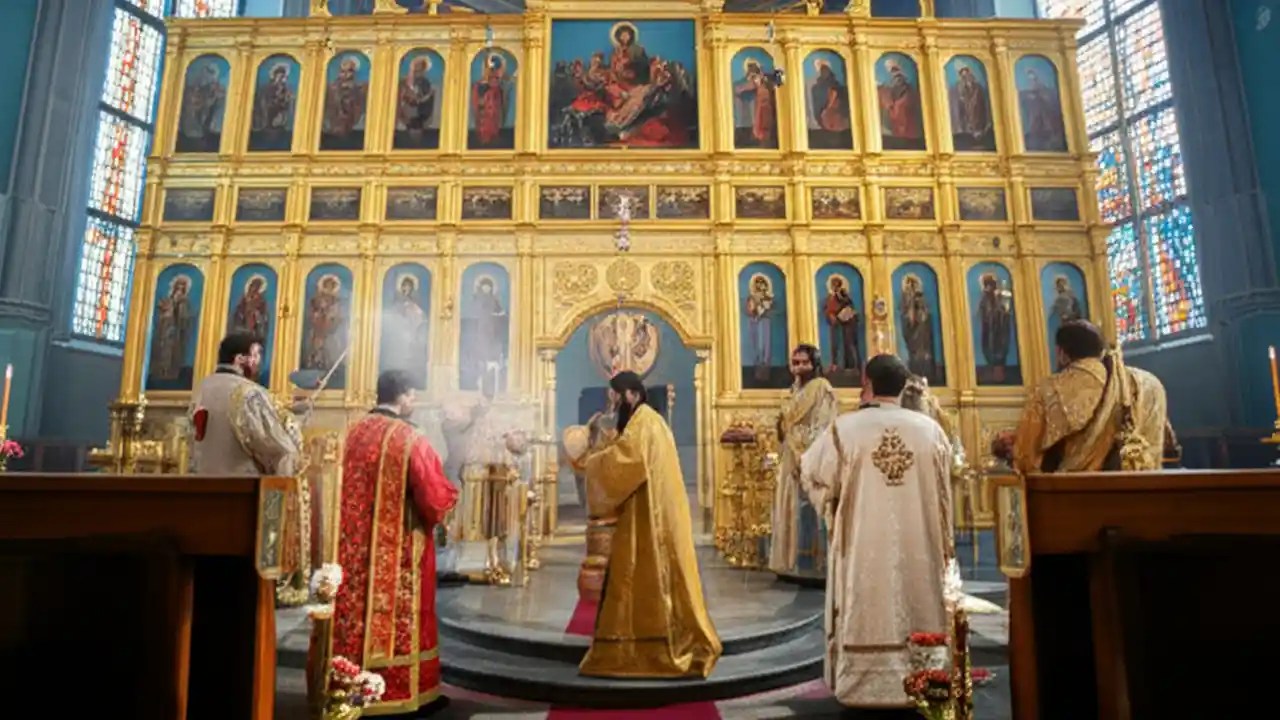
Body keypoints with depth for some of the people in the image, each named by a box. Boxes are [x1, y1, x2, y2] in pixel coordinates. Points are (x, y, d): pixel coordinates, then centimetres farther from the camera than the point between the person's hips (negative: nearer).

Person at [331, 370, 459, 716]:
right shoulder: (411, 440, -17)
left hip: (357, 546, 6)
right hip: (400, 547, -6)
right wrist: (449, 495, 6)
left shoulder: (353, 433, 2)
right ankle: (406, 690, 17)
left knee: (360, 609, 15)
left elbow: (346, 491, 11)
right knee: (399, 615, 5)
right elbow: (436, 497, -16)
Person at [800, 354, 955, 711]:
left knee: (868, 615, 7)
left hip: (864, 546, -3)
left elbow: (811, 475, 0)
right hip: (918, 546, 3)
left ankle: (865, 682, 16)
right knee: (918, 610, 14)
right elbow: (944, 489, 10)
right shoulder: (930, 428, 0)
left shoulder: (844, 428, -10)